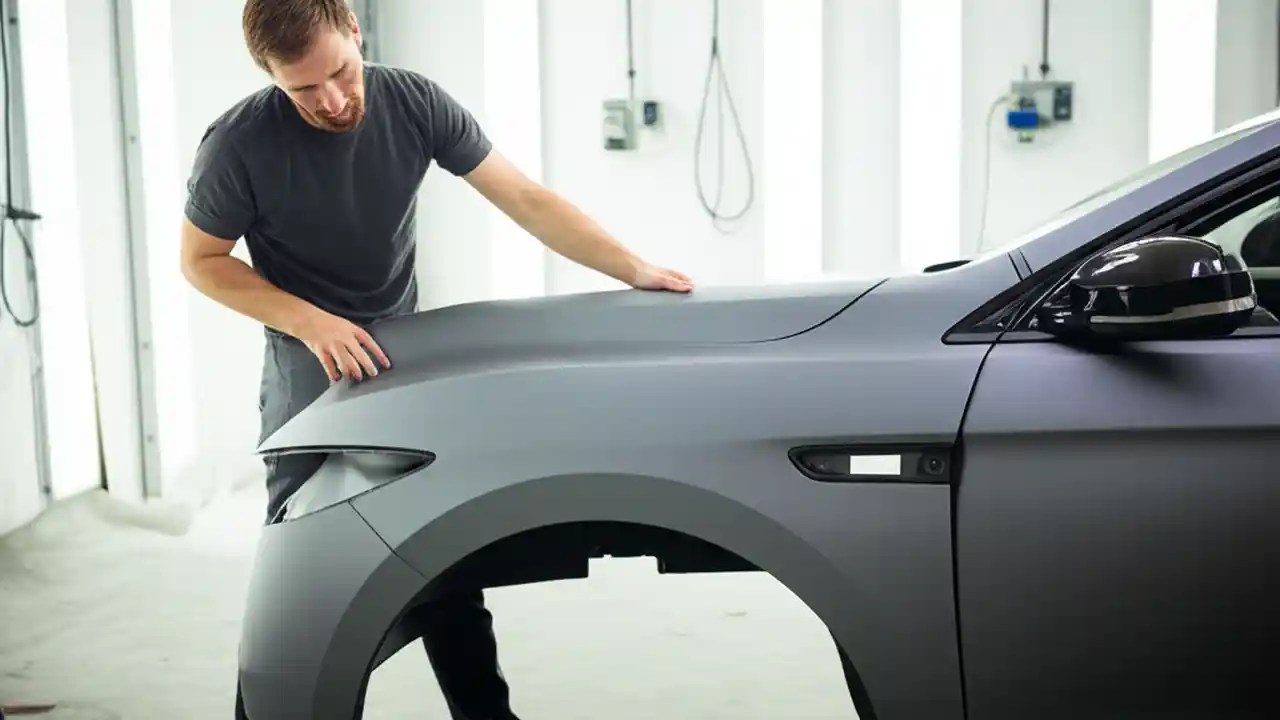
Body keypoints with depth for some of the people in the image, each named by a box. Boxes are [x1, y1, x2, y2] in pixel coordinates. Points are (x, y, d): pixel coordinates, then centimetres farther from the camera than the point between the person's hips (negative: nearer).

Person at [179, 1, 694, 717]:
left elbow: (525, 199, -10)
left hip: (403, 353, 3)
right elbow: (202, 261, -7)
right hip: (312, 363, -3)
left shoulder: (413, 101, -14)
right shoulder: (240, 145, -20)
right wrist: (310, 322, -21)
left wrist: (635, 270, -18)